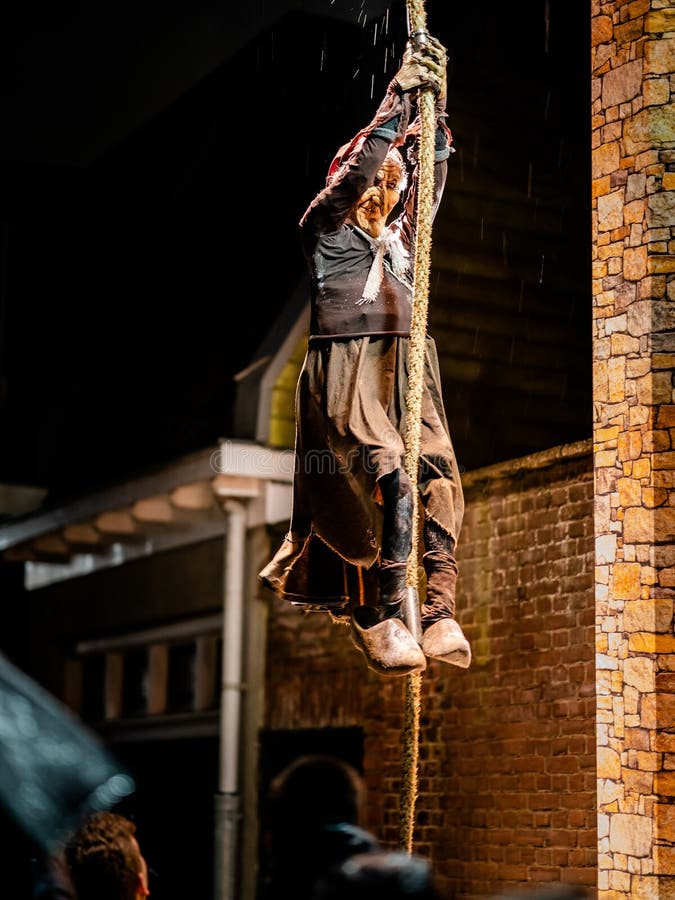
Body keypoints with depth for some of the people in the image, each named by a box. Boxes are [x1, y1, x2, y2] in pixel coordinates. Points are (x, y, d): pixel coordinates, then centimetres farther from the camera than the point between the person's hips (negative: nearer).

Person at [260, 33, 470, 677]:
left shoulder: (400, 236, 24)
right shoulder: (325, 229, 10)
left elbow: (429, 177, 13)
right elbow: (356, 168, -5)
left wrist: (433, 105, 1)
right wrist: (397, 98, -10)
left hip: (407, 371, 5)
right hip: (346, 373, -5)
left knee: (439, 476, -14)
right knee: (387, 476, -22)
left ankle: (439, 614, -19)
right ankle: (381, 619, -18)